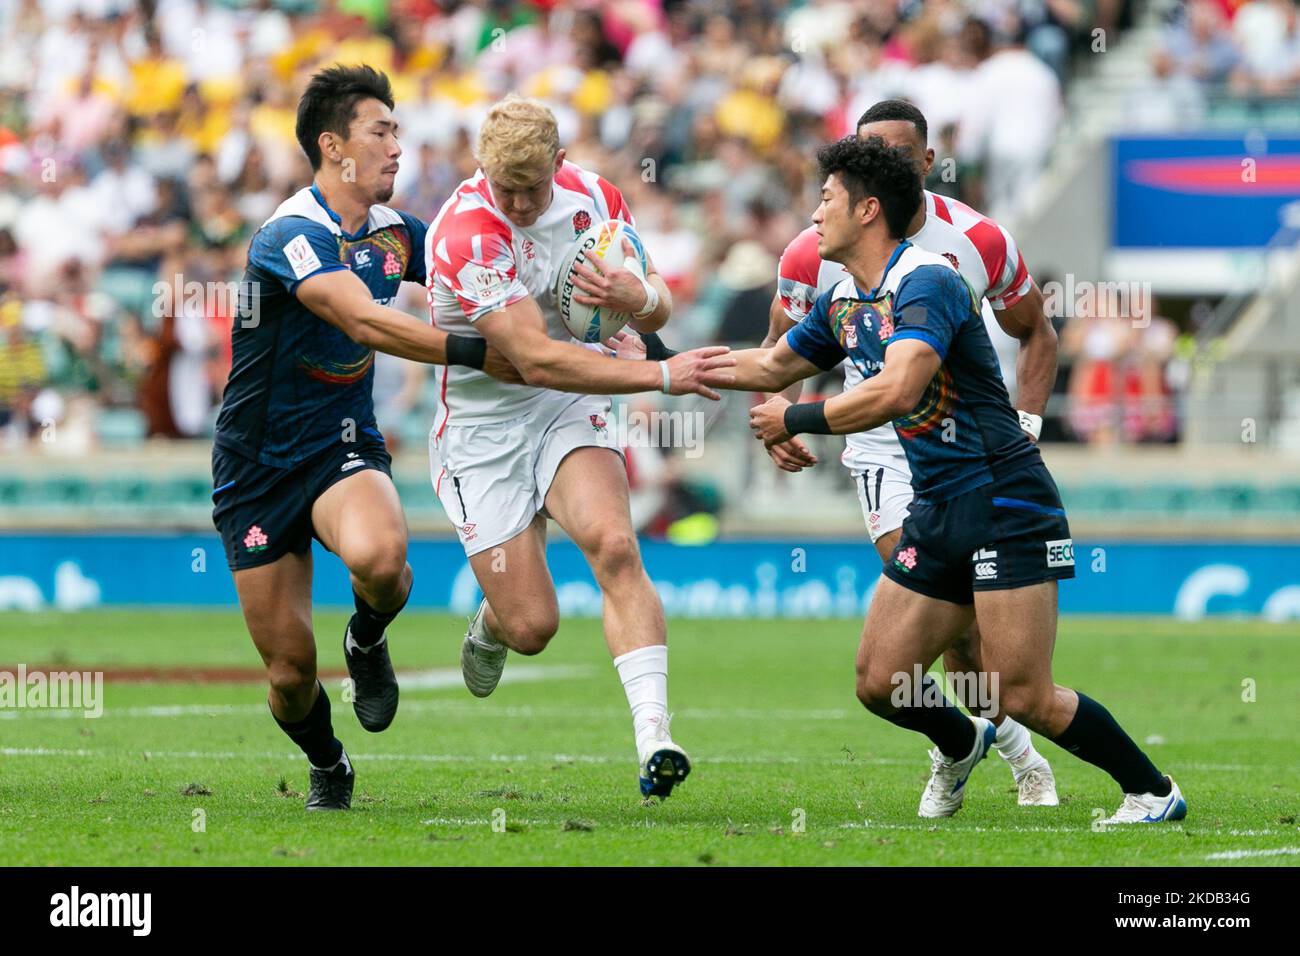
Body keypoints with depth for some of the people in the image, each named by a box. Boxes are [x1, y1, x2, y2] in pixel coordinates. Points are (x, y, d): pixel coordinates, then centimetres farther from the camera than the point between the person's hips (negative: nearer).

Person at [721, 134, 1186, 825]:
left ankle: (1152, 791, 5)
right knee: (878, 682, 4)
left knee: (1024, 696, -13)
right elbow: (771, 366, 29)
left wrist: (795, 420, -20)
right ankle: (961, 745, 34)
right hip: (936, 512, 9)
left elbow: (897, 391, -30)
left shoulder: (928, 282, -17)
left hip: (1004, 502, -9)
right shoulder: (843, 303, 12)